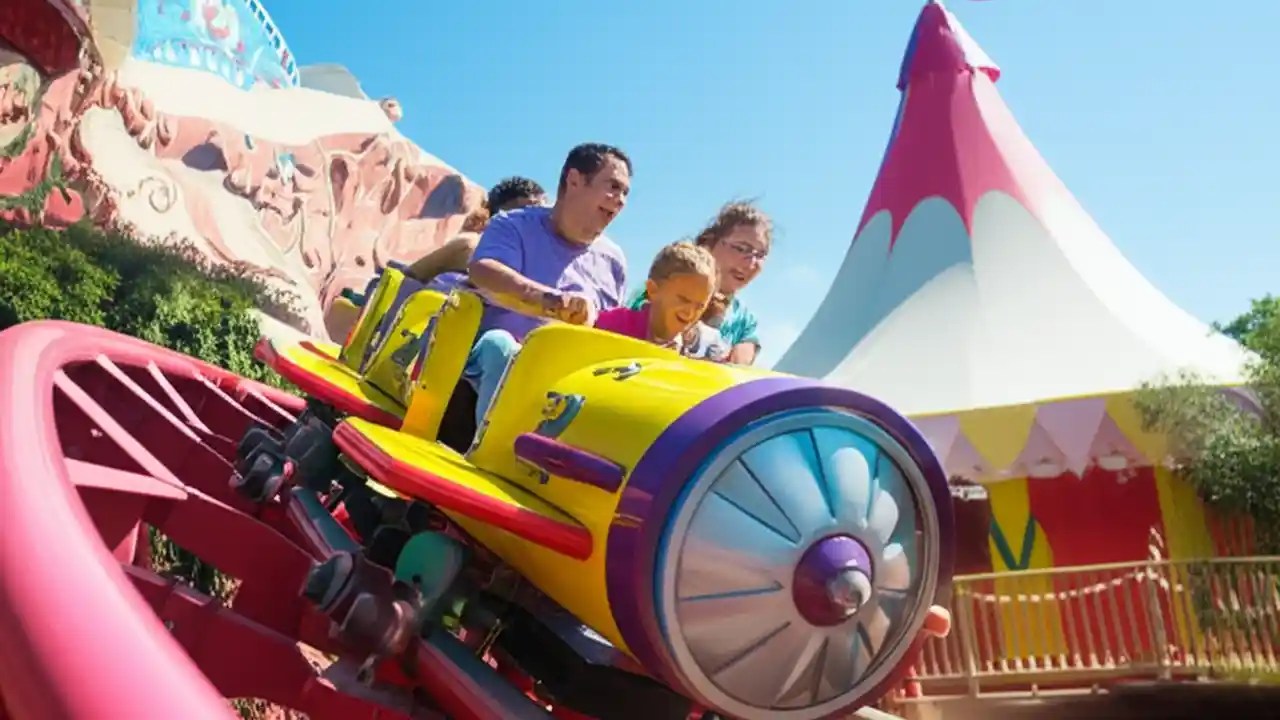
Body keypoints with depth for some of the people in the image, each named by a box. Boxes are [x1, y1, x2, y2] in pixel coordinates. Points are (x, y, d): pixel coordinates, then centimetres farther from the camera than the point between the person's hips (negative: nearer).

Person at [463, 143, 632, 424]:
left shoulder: (612, 260, 14)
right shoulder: (516, 225, 0)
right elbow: (482, 273, -21)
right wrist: (552, 300, -38)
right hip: (496, 355, -4)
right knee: (499, 343, -37)